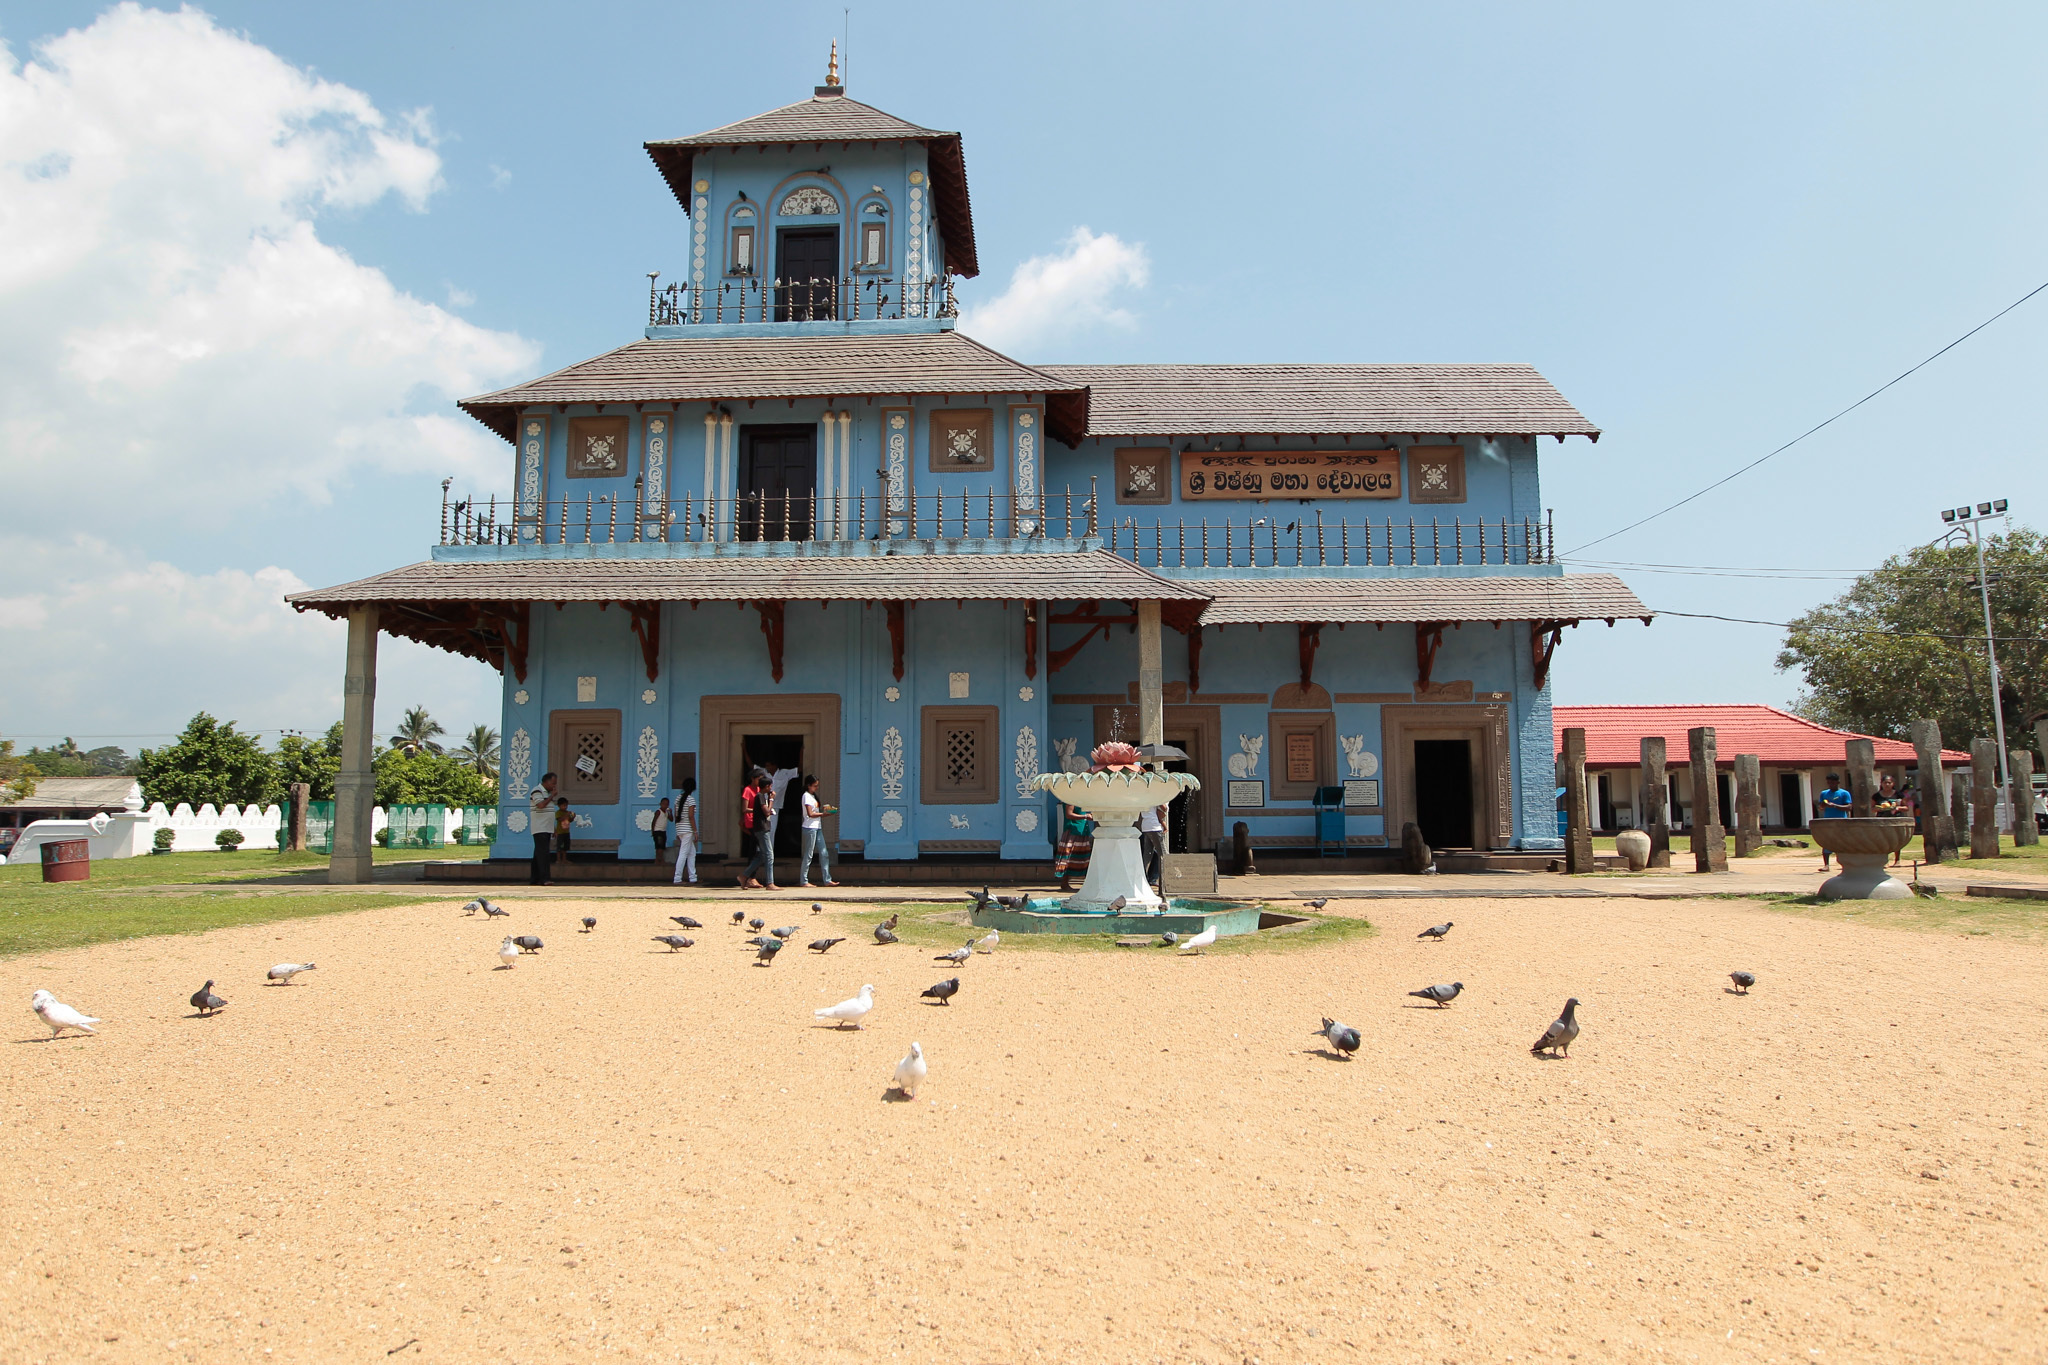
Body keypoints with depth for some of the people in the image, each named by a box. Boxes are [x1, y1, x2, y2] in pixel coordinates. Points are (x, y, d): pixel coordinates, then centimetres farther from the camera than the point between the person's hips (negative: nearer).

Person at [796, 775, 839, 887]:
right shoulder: (806, 796, -8)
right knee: (808, 855, -5)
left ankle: (827, 880, 4)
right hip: (810, 828, -9)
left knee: (823, 853, 4)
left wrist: (824, 809, 3)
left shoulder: (813, 796, 19)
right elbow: (810, 814, -15)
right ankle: (803, 881, 1)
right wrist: (824, 814, -15)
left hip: (817, 828, 9)